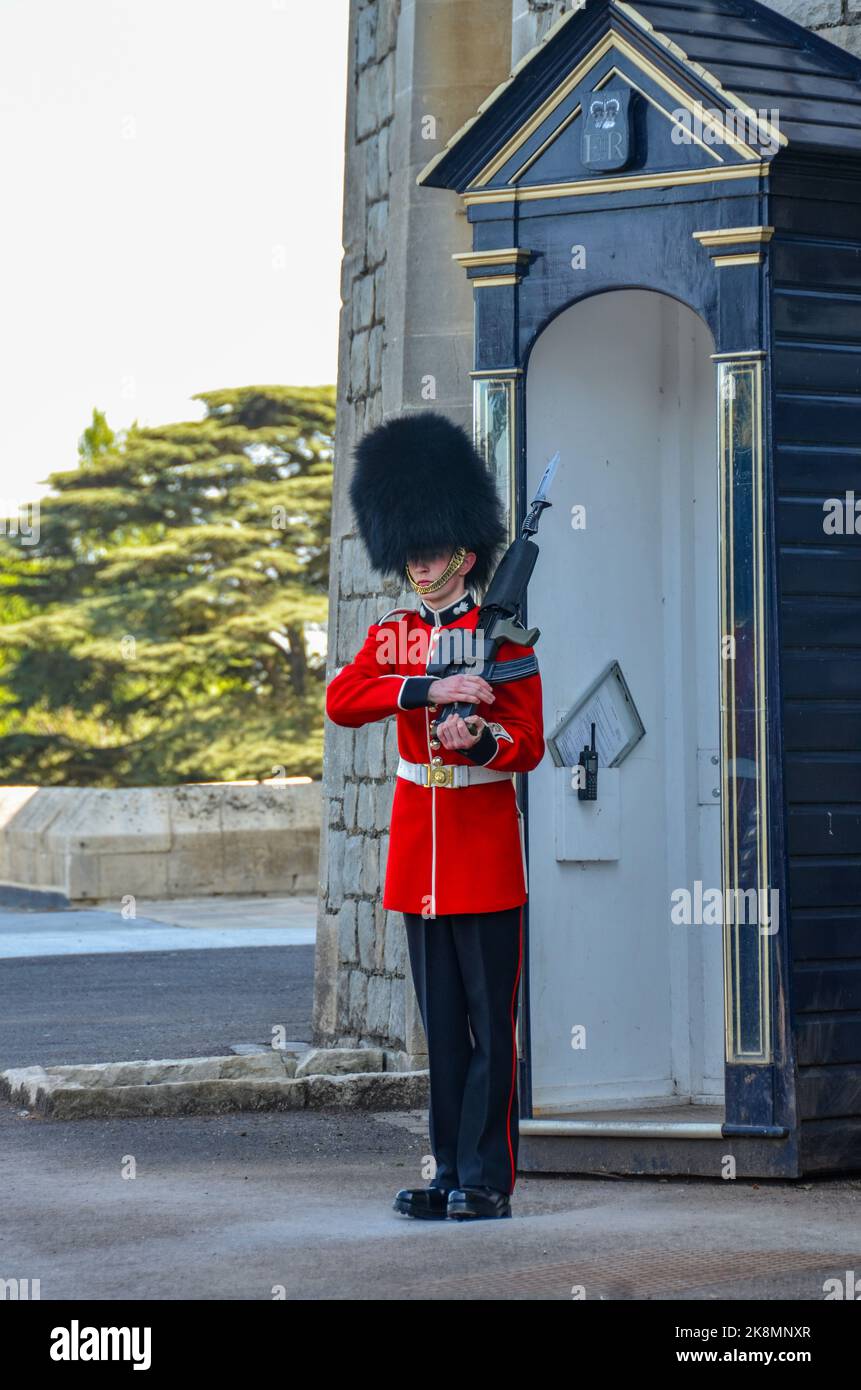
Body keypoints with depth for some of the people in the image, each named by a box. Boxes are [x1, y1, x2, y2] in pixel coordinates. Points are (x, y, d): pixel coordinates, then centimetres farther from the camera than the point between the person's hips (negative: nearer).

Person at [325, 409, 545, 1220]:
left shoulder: (503, 636, -2)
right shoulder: (392, 635, 10)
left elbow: (528, 746, -6)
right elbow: (341, 699, -8)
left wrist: (479, 740, -28)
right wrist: (432, 689, -21)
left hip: (484, 852, -4)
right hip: (418, 853, 4)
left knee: (490, 1023, -2)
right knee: (441, 1024, 9)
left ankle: (487, 1179, 1)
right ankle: (450, 1172, 14)